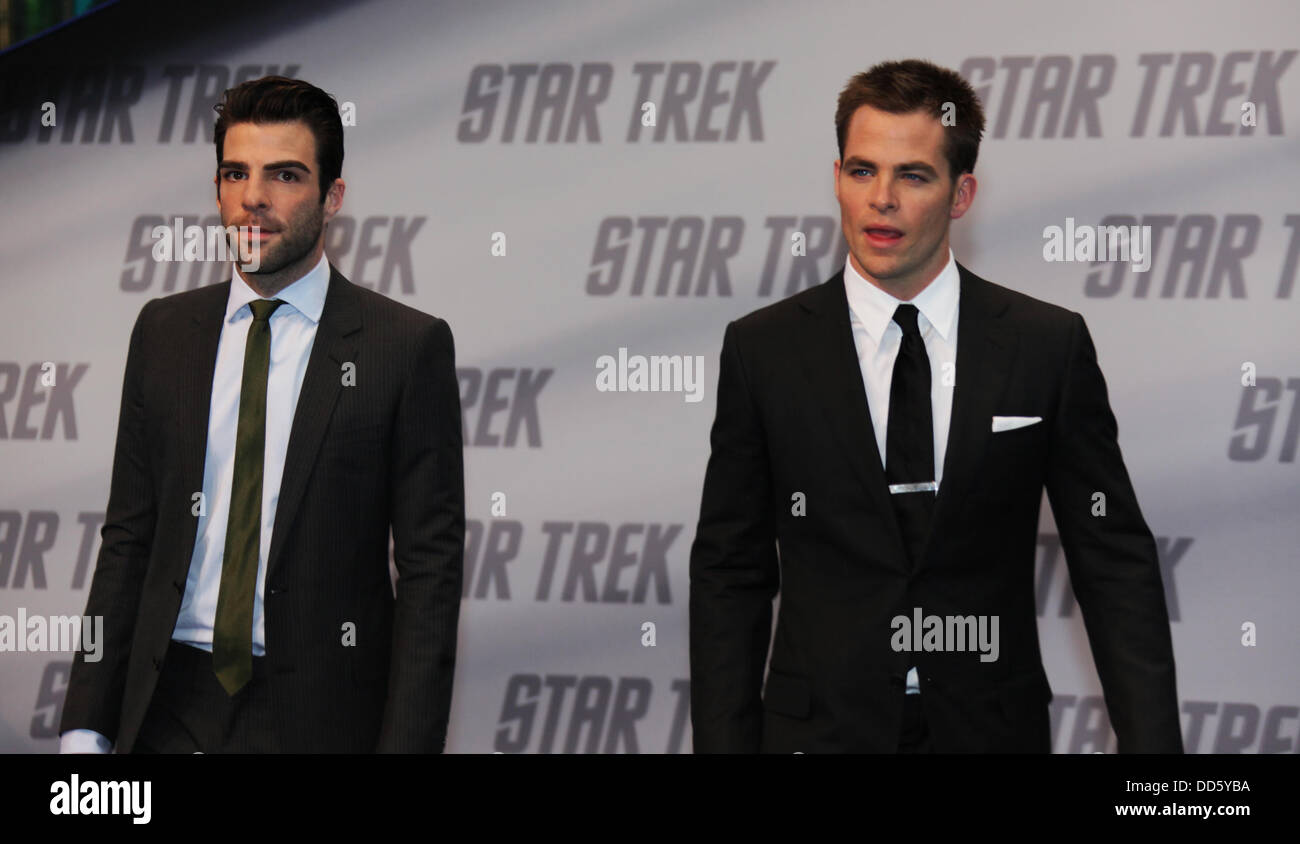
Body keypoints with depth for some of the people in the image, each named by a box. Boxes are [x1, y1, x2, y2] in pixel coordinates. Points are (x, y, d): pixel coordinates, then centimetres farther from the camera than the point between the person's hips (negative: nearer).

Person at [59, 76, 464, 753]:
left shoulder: (408, 346, -4)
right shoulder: (163, 331, 8)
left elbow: (429, 566, -6)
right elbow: (127, 537, 9)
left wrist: (406, 743, -14)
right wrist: (86, 727, 3)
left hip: (317, 717, -3)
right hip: (170, 708, 3)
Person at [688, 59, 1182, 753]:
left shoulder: (1050, 345, -1)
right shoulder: (761, 350, -1)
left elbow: (1114, 564, -1)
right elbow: (729, 573, 1)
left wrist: (1152, 744, -10)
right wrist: (723, 745, -7)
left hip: (994, 726, 1)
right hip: (818, 728, 0)